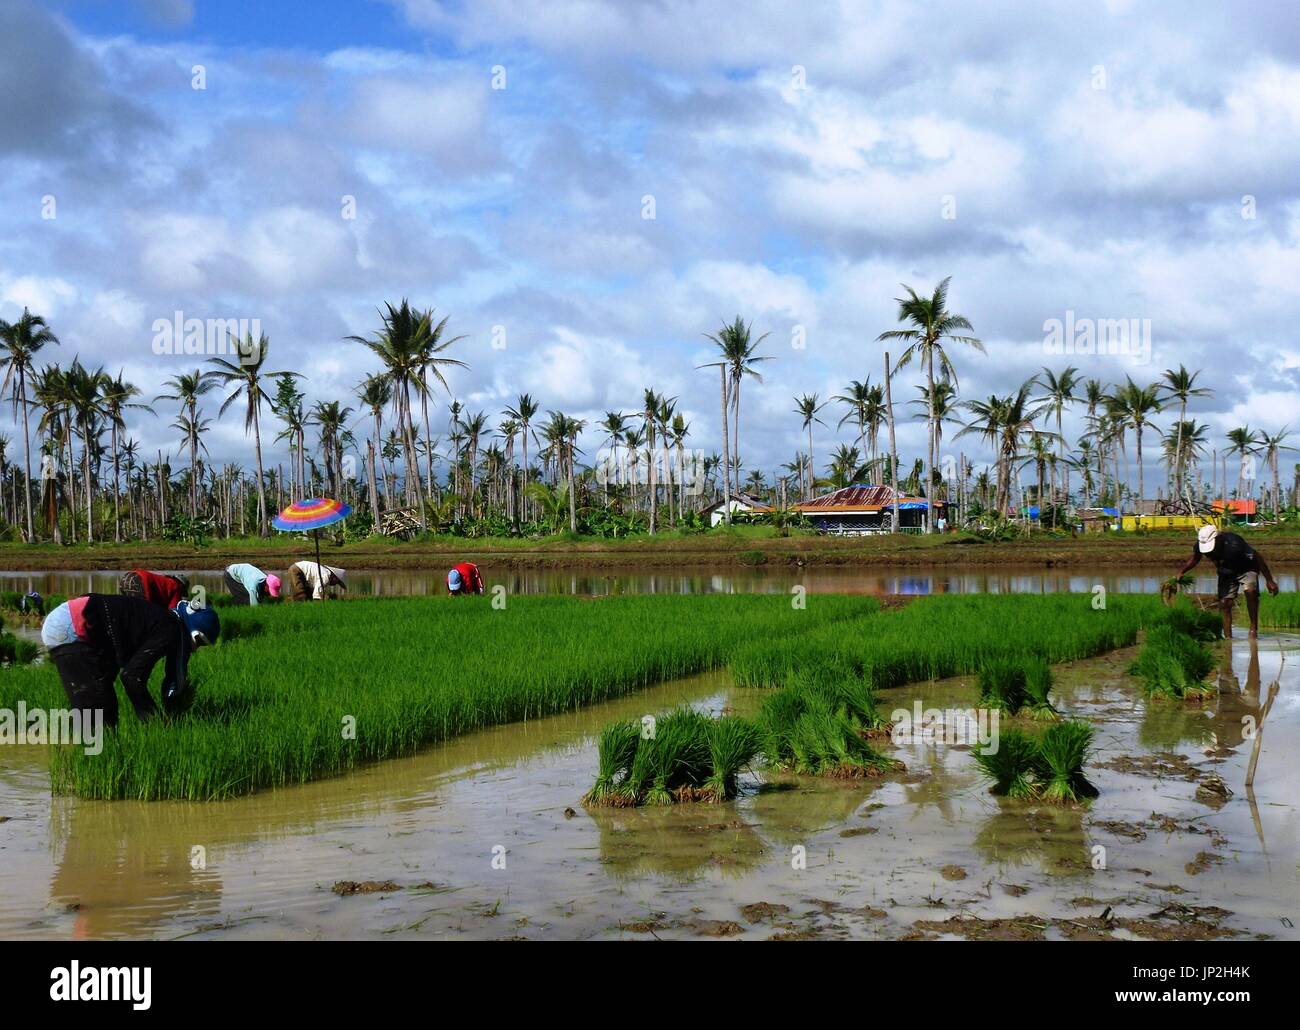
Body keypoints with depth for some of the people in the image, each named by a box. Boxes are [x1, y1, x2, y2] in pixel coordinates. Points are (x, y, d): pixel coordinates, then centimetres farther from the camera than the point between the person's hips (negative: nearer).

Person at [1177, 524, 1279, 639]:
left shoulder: (1233, 544, -39)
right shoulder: (1200, 545, -23)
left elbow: (1258, 557, -27)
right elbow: (1195, 559, 3)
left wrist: (1269, 581, -22)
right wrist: (1181, 572, -12)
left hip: (1245, 569, -5)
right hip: (1226, 573, 5)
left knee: (1250, 591, -31)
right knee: (1224, 603, -7)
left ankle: (1254, 627, -18)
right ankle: (1227, 636, -2)